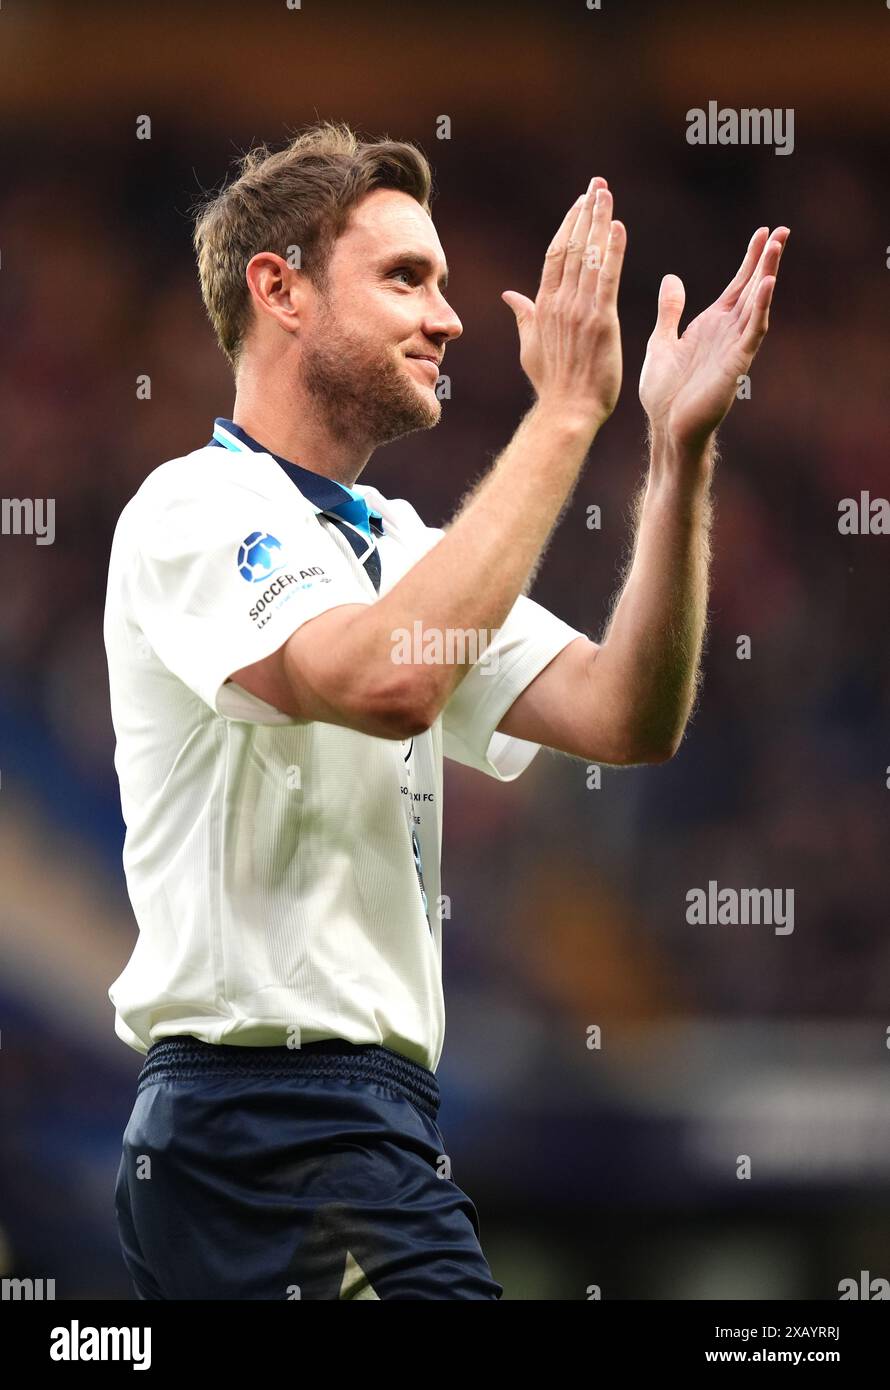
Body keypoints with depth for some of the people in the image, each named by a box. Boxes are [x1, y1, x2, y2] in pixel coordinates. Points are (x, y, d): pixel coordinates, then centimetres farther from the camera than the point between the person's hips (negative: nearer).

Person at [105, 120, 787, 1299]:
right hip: (272, 1114, -9)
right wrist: (565, 414, -20)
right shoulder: (196, 508, -8)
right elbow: (384, 681, -27)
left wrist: (681, 447, -3)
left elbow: (623, 720, 7)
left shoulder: (395, 545, 19)